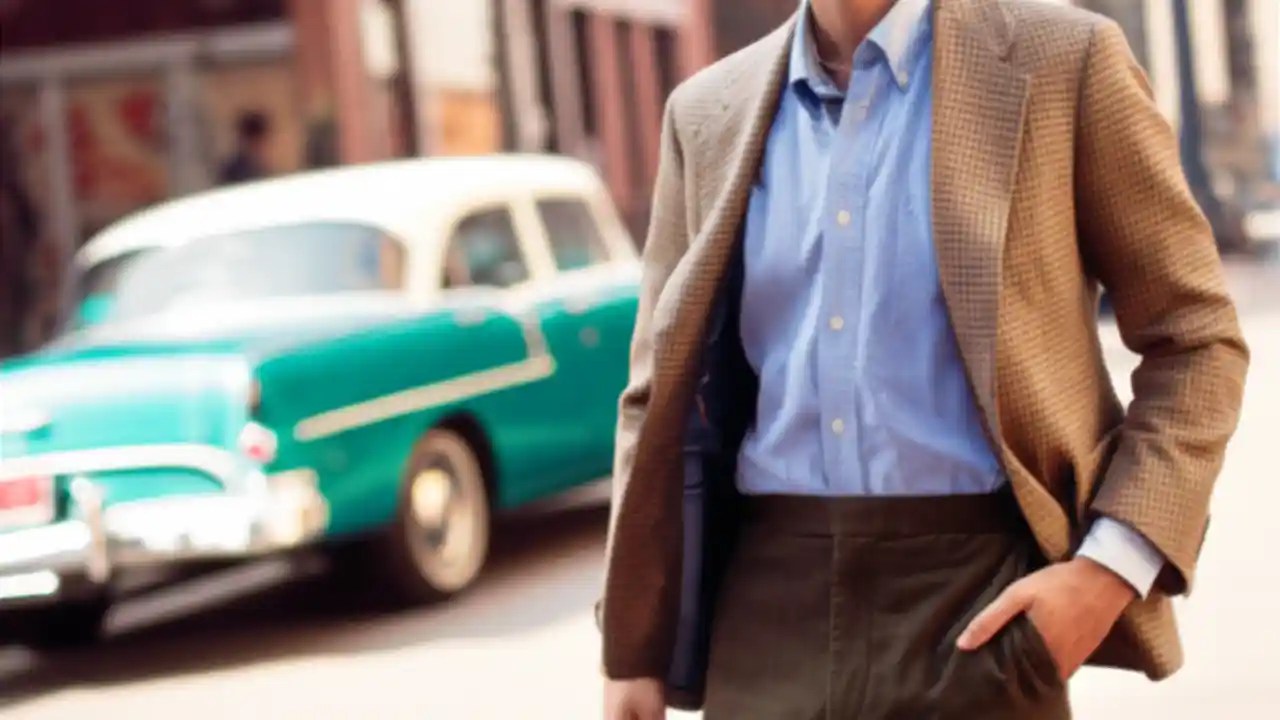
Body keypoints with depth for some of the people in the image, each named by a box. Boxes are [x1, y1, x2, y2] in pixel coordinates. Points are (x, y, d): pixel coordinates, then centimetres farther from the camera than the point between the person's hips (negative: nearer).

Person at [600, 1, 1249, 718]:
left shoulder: (1061, 59, -1)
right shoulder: (709, 113, 10)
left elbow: (1195, 336, 0)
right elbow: (668, 392, 13)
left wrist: (1112, 566, -12)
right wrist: (637, 651, 7)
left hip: (973, 596, -3)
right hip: (771, 606, 3)